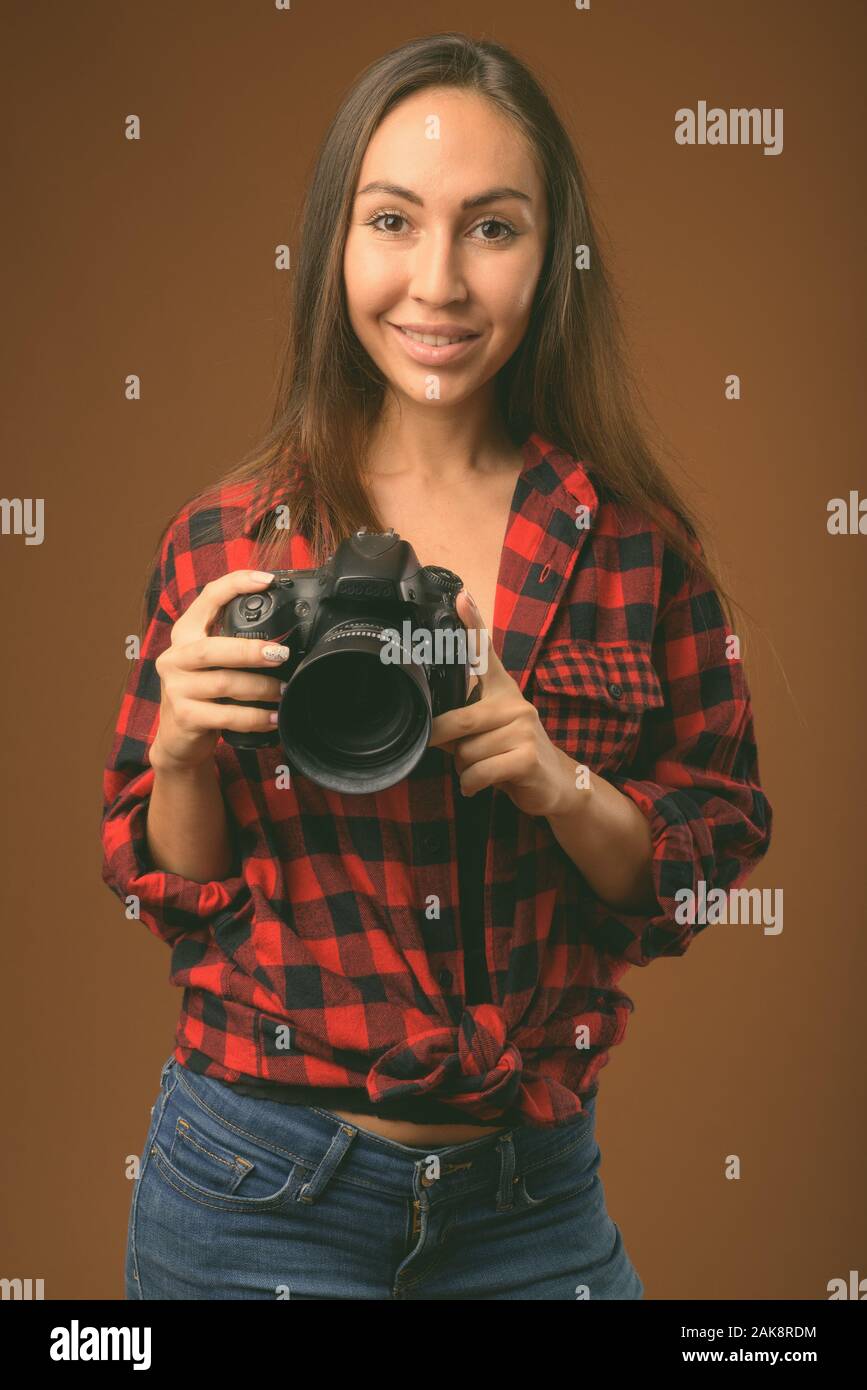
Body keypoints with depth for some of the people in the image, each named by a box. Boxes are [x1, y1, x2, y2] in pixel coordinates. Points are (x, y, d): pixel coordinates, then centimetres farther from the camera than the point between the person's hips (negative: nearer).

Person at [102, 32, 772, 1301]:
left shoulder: (634, 544, -5)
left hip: (534, 1193, 1)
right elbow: (171, 898, 1)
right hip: (261, 1190, 0)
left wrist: (563, 785, -19)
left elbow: (712, 868, -1)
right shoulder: (225, 541, -6)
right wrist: (181, 749, -18)